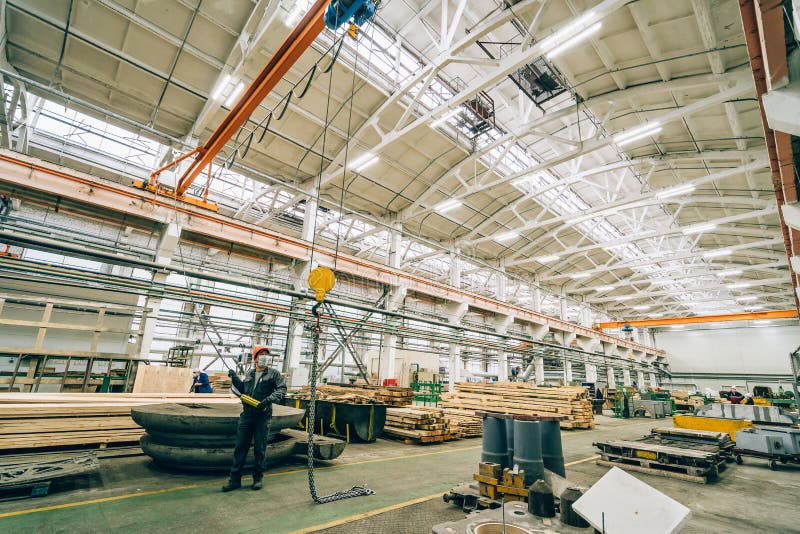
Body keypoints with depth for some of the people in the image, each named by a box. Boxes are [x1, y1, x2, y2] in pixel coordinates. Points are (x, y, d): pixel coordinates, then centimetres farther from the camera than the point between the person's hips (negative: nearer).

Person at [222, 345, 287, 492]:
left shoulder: (273, 373, -2)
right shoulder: (249, 374, 13)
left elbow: (282, 389, -10)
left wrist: (269, 399, -24)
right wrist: (234, 378, 14)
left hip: (263, 416, -4)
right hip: (246, 414, 4)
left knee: (260, 448, 6)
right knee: (240, 447, 8)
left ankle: (258, 478, 22)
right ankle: (235, 479, 19)